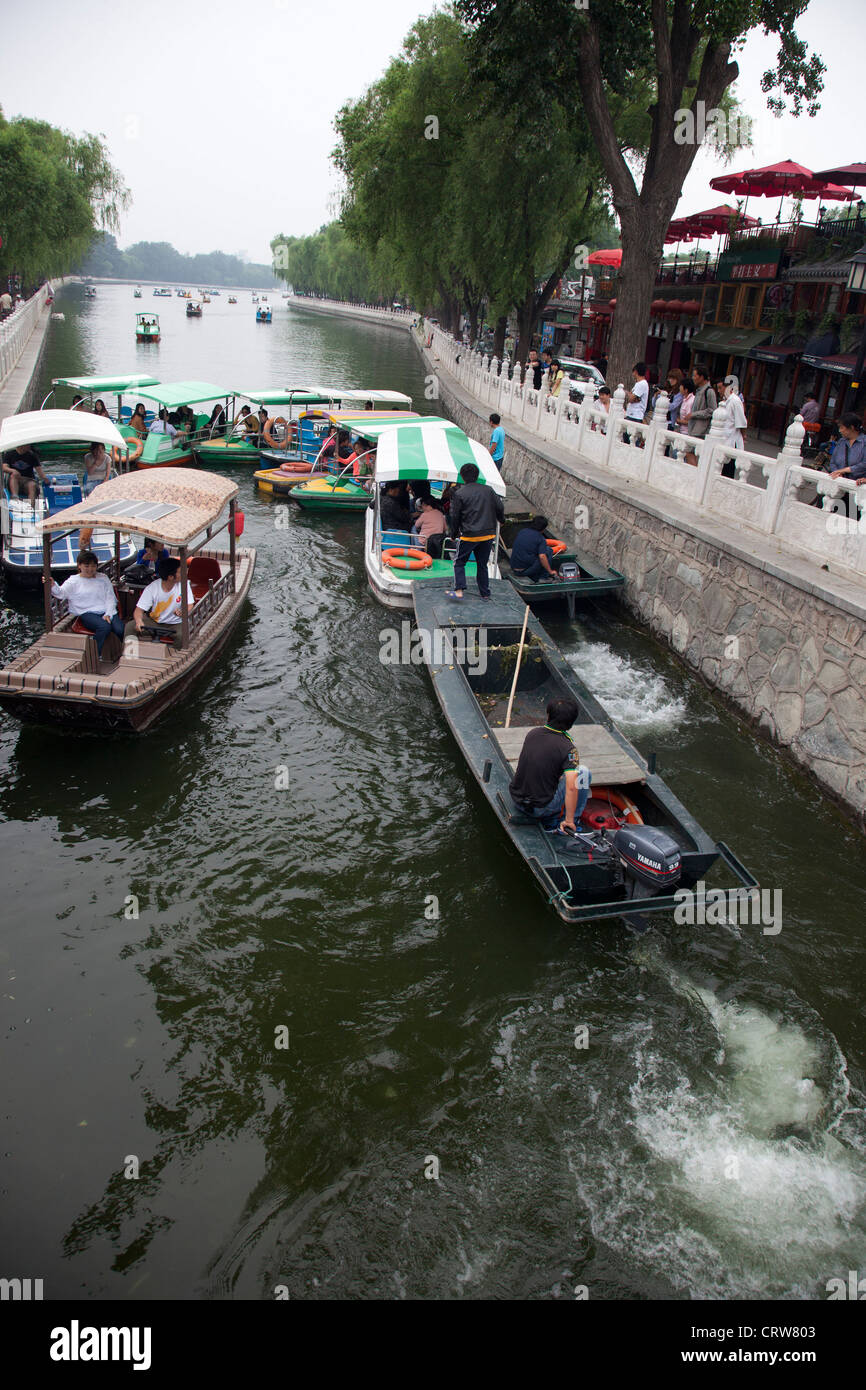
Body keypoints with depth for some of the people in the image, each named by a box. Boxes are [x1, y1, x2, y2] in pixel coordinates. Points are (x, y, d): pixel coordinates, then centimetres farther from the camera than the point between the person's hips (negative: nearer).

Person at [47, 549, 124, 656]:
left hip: (107, 612, 3)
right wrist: (53, 585, -28)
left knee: (120, 630, -27)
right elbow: (61, 593, -5)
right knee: (104, 627, -35)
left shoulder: (103, 578, 18)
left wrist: (108, 614, -6)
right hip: (87, 614, -2)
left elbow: (110, 598, 11)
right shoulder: (74, 581, 11)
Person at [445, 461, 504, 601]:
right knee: (482, 564, 15)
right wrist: (499, 520, 27)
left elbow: (454, 517, -4)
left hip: (469, 535, -4)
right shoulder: (488, 490, 3)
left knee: (459, 562, 9)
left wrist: (454, 533, 10)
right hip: (488, 534, 4)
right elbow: (500, 508, 7)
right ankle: (485, 593, 18)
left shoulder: (459, 494, -7)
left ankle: (459, 590, -4)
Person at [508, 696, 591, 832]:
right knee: (584, 772, 6)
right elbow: (571, 788, -24)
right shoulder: (567, 748, -16)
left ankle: (550, 821, 22)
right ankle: (572, 824, 11)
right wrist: (569, 820, -13)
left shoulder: (532, 733, 1)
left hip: (517, 800, 6)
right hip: (541, 808, -6)